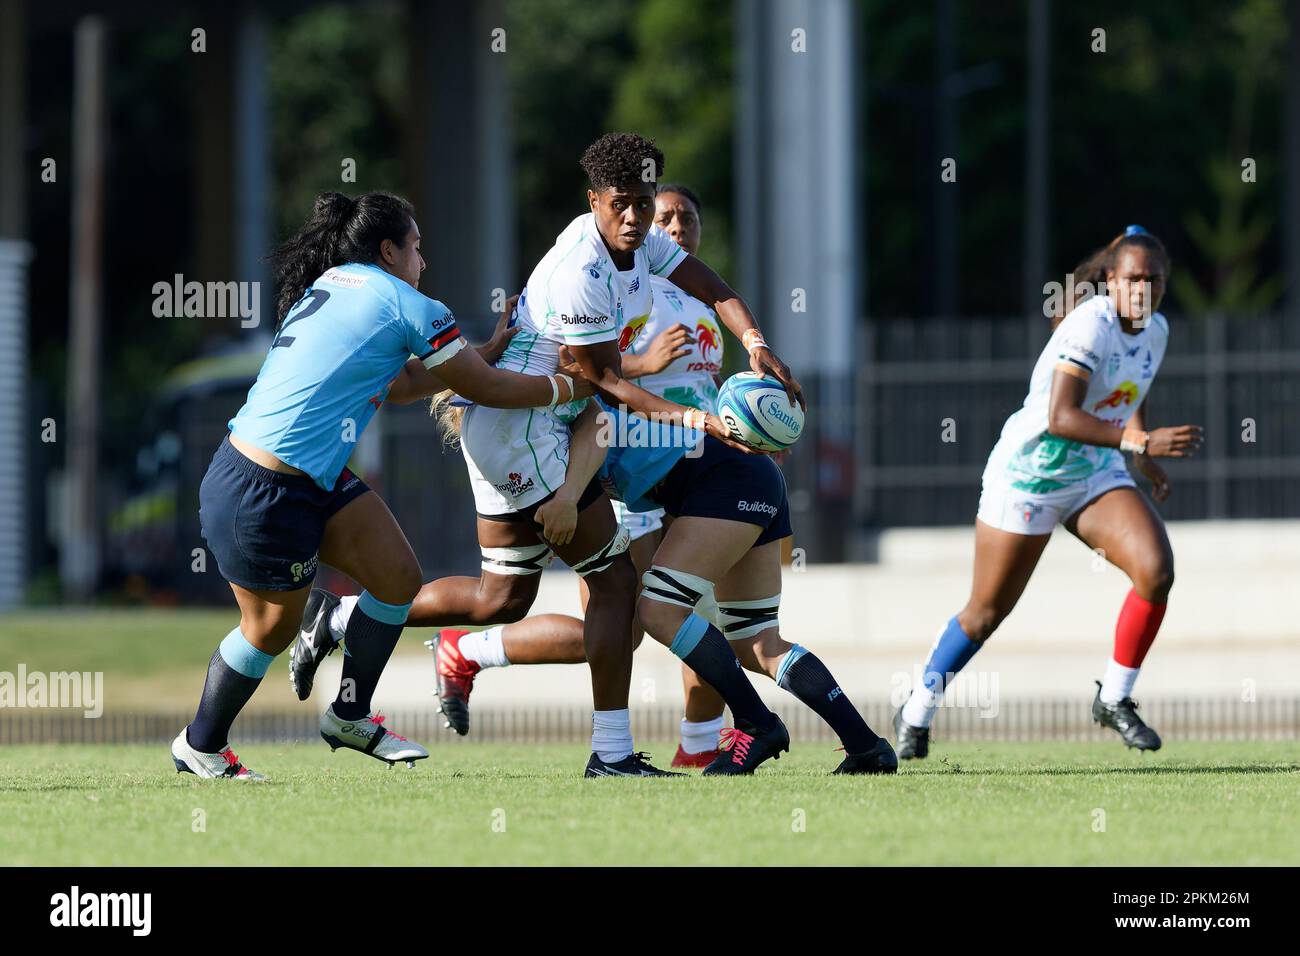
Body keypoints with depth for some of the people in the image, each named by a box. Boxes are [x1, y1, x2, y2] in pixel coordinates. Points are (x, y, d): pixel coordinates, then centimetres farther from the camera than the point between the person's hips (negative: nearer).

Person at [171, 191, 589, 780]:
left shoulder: (329, 286, 13)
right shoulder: (404, 305, -13)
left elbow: (394, 386, 22)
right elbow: (486, 388, -3)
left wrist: (489, 349, 25)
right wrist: (571, 386, 11)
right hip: (262, 494, -9)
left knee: (398, 577, 9)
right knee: (271, 628, 7)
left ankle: (349, 717, 24)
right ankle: (199, 746, 26)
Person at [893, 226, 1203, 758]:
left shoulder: (1155, 331, 0)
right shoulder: (1090, 326, -25)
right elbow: (1060, 417, -34)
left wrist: (1144, 455, 15)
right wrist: (1140, 442, -40)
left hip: (1096, 473, 6)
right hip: (1030, 471, -6)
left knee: (1156, 570, -18)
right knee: (988, 610, 4)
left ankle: (1115, 700, -2)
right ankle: (916, 714, 25)